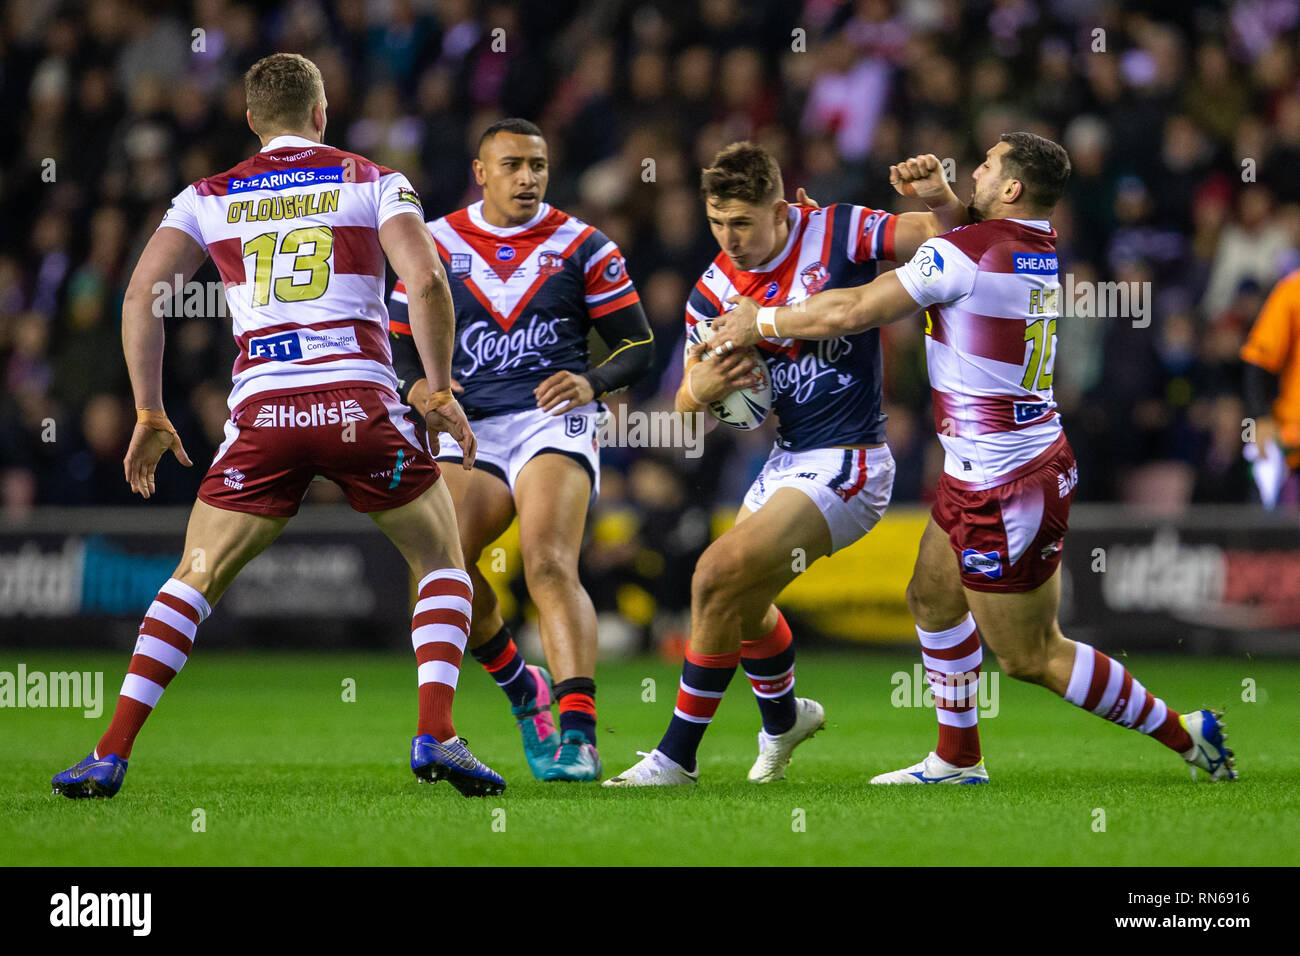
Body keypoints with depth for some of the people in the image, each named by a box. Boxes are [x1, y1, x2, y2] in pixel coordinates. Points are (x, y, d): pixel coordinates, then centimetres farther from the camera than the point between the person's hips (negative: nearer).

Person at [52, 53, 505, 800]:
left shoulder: (209, 198, 16)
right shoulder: (373, 182, 11)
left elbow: (141, 295, 6)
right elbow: (425, 281, -5)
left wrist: (150, 416, 11)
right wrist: (439, 393, 2)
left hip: (263, 411, 1)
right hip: (360, 400, -1)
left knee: (193, 582, 14)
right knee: (443, 565, 16)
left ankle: (112, 755, 3)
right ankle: (436, 735, -4)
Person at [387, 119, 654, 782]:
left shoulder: (582, 247, 8)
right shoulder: (436, 245, 11)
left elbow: (638, 345, 9)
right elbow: (398, 343, 14)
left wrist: (592, 383, -11)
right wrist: (418, 386, -8)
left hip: (554, 422, -2)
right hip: (469, 430, 2)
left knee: (549, 565, -25)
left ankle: (577, 733, -33)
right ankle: (520, 689, 7)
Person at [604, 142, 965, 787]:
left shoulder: (838, 233, -13)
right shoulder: (714, 290, 0)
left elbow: (946, 236, -12)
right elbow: (688, 407, 3)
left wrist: (941, 199, -34)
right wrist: (702, 390, -21)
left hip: (846, 465, -7)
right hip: (786, 462, 7)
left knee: (717, 577, -17)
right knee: (741, 602, 22)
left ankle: (676, 757, -7)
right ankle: (783, 717, 53)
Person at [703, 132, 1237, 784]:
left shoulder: (964, 253, -20)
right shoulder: (1047, 252, 4)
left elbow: (851, 313, -17)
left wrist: (759, 322, -4)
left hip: (1003, 489, -9)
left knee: (1031, 656, 1)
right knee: (933, 598, 21)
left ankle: (1182, 733, 6)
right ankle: (957, 759, 29)